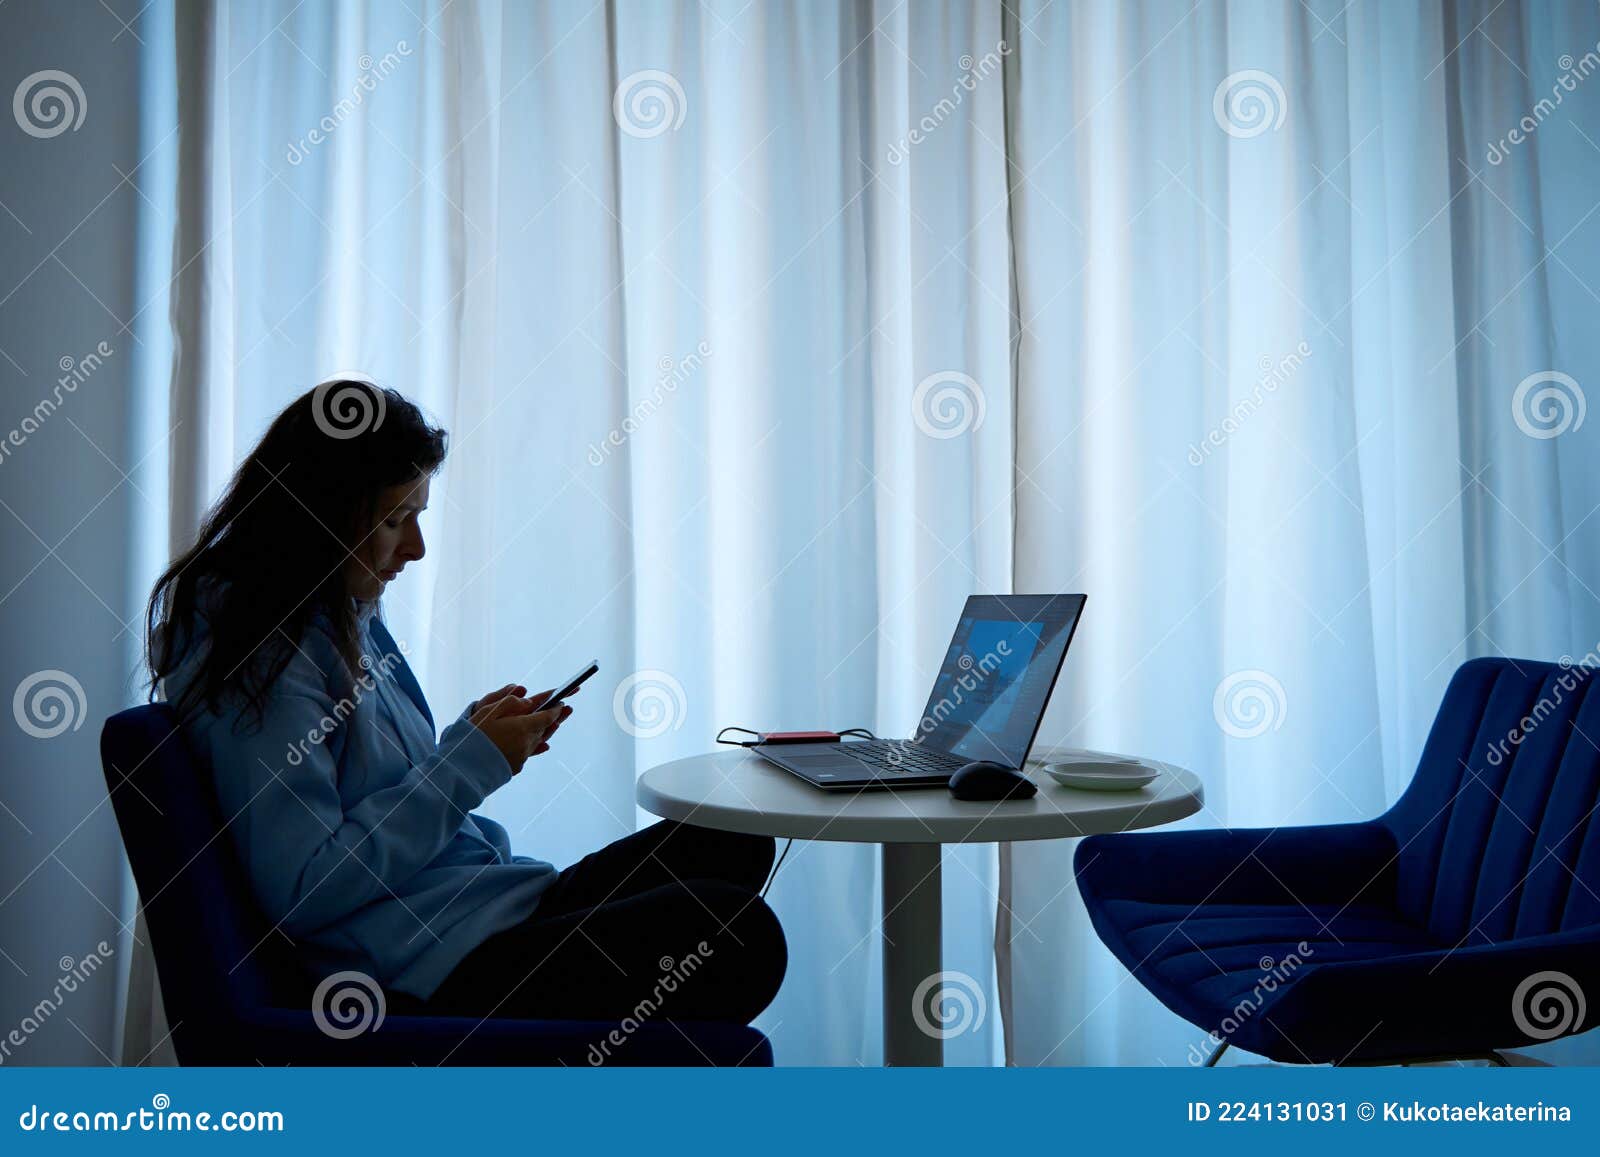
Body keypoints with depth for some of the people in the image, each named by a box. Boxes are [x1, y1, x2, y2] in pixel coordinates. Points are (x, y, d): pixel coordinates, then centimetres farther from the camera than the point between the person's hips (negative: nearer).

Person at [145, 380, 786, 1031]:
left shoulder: (347, 618, 14)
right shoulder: (263, 658, -16)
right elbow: (300, 894, -21)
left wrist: (474, 734, 4)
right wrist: (468, 762, -16)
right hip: (423, 969, -10)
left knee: (737, 847, 11)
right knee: (741, 938, -24)